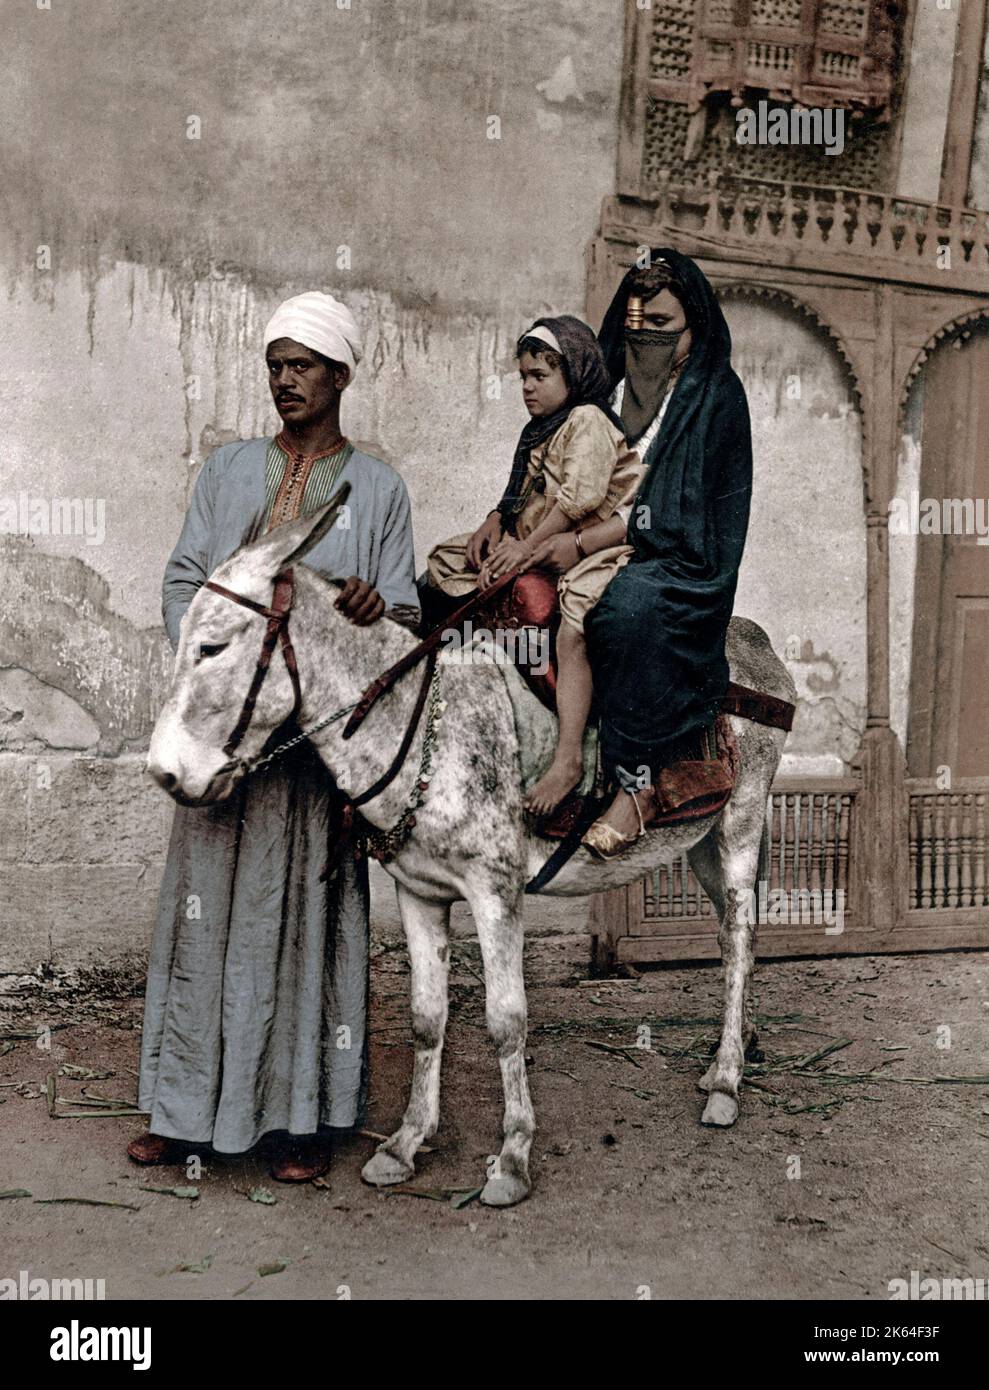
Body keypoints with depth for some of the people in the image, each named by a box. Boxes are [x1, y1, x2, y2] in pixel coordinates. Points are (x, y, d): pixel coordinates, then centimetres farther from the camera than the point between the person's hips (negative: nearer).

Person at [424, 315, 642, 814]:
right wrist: (493, 524, 0)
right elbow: (520, 496, 21)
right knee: (444, 561, 6)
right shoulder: (538, 431, 22)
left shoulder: (588, 420, -6)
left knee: (573, 627, -36)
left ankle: (568, 757, -44)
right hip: (532, 546, 10)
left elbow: (577, 497, -17)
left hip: (585, 545, -10)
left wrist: (527, 547, -19)